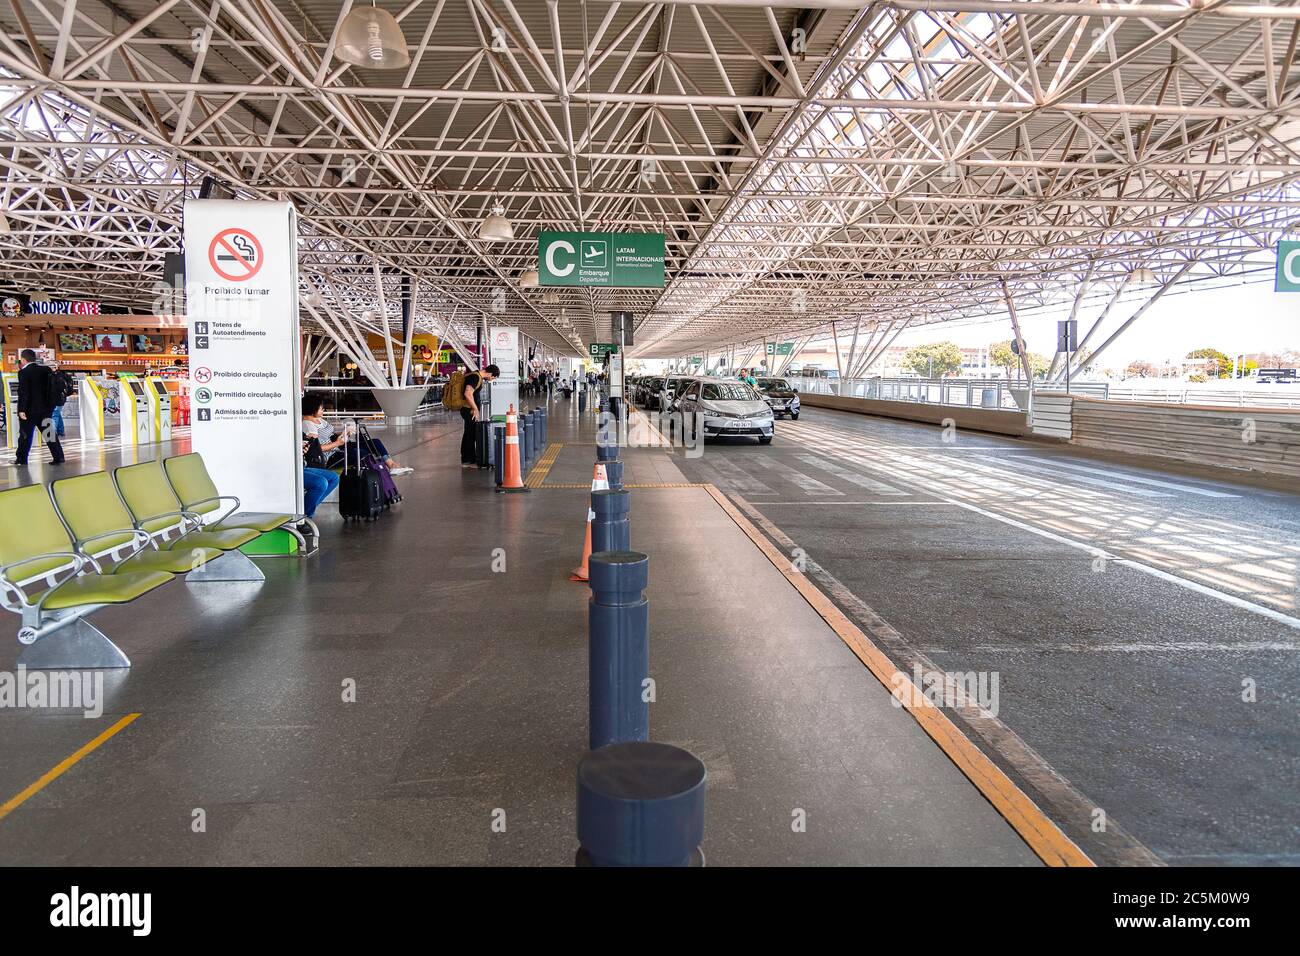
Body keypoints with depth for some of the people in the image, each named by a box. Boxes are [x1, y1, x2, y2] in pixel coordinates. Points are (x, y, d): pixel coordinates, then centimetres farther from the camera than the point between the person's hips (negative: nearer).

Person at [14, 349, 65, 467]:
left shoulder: (24, 373, -11)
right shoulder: (45, 370, 6)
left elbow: (23, 392, -17)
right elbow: (52, 388, 10)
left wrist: (21, 409, -17)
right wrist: (51, 405, 16)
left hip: (30, 409, -5)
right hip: (45, 408, 5)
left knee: (25, 435, 5)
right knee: (50, 433, 6)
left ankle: (21, 459, 12)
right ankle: (58, 457, 1)